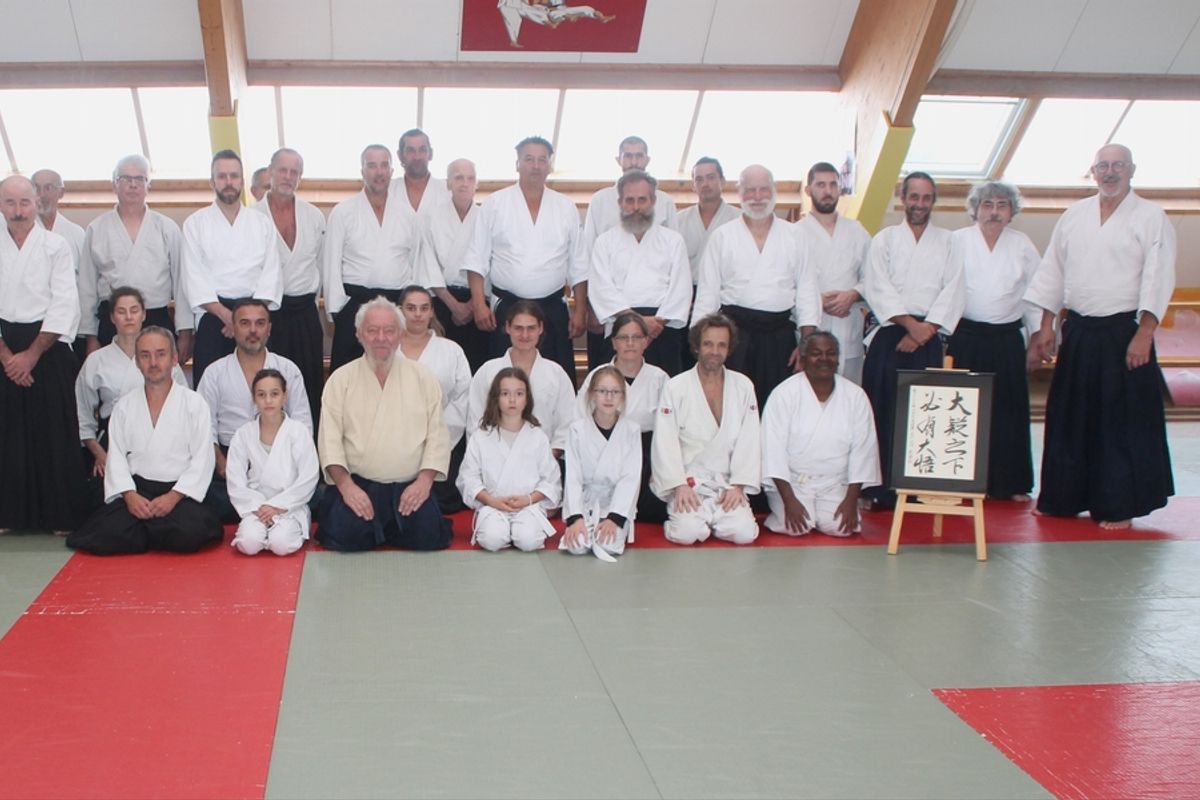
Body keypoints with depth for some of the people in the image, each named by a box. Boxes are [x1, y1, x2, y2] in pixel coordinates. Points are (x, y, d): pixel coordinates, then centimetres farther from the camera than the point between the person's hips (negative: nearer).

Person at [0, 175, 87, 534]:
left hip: (49, 350, -2)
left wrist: (32, 354, -10)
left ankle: (60, 515, 4)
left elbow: (65, 306, -5)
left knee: (55, 435, -3)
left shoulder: (56, 246, 1)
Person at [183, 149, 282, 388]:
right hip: (213, 315, -1)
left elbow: (271, 273, 3)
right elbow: (195, 277, -1)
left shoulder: (262, 223, 11)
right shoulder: (195, 223, 7)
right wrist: (227, 315, -13)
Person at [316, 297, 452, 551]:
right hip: (357, 484, -1)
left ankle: (391, 529, 12)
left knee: (427, 537, -20)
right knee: (343, 535, -24)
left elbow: (437, 435, 3)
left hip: (410, 488, 1)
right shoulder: (341, 380, 5)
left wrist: (424, 481, -9)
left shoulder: (423, 378, 8)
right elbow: (329, 439, -1)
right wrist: (345, 484, -13)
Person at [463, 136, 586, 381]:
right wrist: (479, 304, -8)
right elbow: (477, 259, 0)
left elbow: (578, 265, 10)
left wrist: (580, 310, 5)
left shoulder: (566, 207, 8)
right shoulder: (495, 204, 2)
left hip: (553, 310, 2)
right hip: (507, 308, -2)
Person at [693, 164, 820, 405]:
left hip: (780, 333, 1)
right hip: (735, 331, -1)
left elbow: (807, 292, 8)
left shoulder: (794, 237, 10)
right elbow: (708, 292, 6)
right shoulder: (722, 236, 8)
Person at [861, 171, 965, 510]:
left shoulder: (947, 242, 12)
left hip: (928, 339, 1)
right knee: (885, 414, -5)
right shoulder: (885, 239, 8)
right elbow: (878, 288, -3)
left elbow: (953, 291, 3)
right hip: (890, 337, -1)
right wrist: (910, 324, -12)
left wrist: (924, 330, -9)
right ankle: (882, 491, -1)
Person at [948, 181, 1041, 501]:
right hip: (965, 338, -2)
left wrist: (1039, 335, 9)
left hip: (1007, 340, 2)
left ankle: (1012, 483, 15)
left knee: (1009, 412, 6)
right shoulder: (957, 241, 2)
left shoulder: (1022, 246, 9)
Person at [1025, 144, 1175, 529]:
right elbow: (1052, 273, 12)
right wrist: (1045, 328, 8)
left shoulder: (1151, 217, -3)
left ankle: (1119, 506, 10)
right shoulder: (1074, 215, 10)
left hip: (1124, 331, -4)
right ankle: (1063, 497, 22)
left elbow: (1157, 280, -9)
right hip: (1078, 331, 4)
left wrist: (1143, 335, -17)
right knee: (1070, 417, 10)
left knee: (1123, 421, -1)